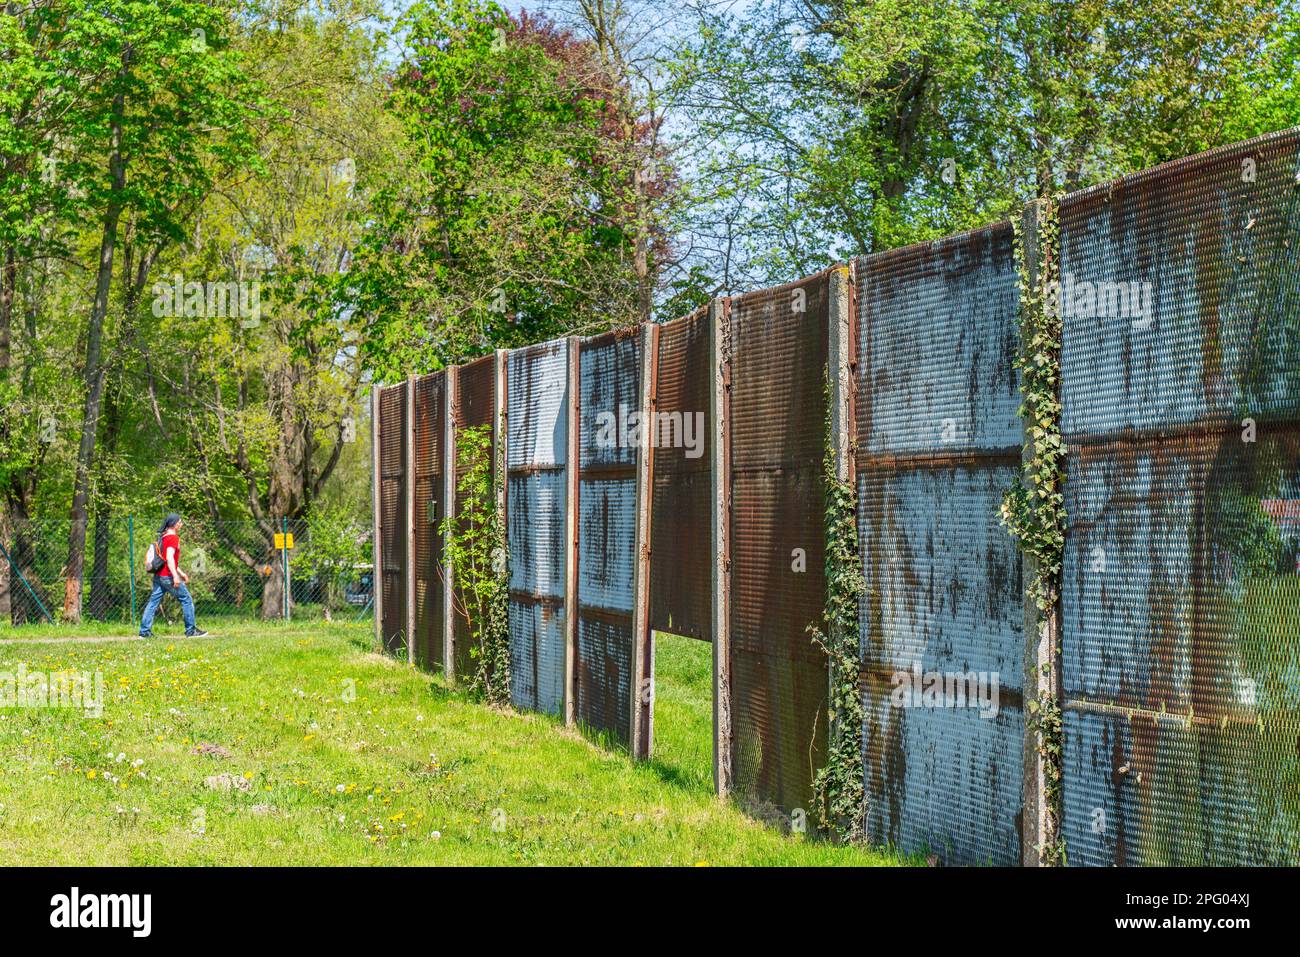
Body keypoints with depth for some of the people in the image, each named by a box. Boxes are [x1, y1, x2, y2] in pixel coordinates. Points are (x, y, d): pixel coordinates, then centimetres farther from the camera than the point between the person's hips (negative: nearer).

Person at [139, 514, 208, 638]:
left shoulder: (163, 537, 19)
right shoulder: (173, 537, -11)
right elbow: (169, 558, -22)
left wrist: (181, 573, 31)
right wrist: (175, 576, -26)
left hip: (158, 575, 9)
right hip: (168, 576, -9)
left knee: (153, 602, 5)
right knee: (186, 600, 1)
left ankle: (144, 631, 0)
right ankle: (191, 630, 3)